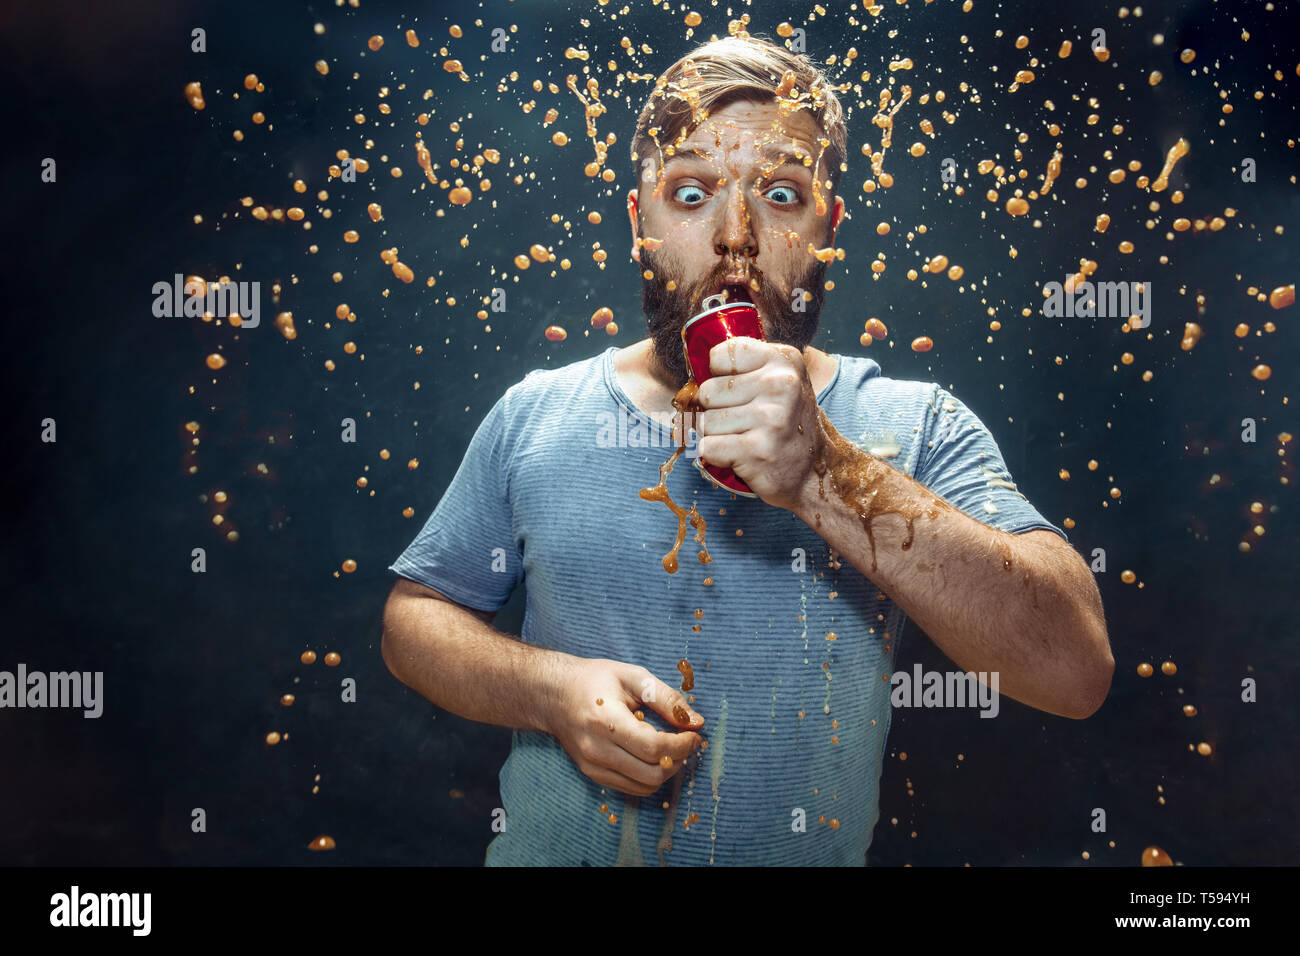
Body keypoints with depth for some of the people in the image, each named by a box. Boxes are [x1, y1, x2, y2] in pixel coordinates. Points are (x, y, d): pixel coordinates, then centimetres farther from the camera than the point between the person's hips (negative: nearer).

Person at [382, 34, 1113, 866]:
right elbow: (417, 615, 1)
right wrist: (550, 689, -19)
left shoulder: (920, 430, -11)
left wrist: (825, 476, -32)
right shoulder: (535, 416, -5)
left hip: (813, 853, 0)